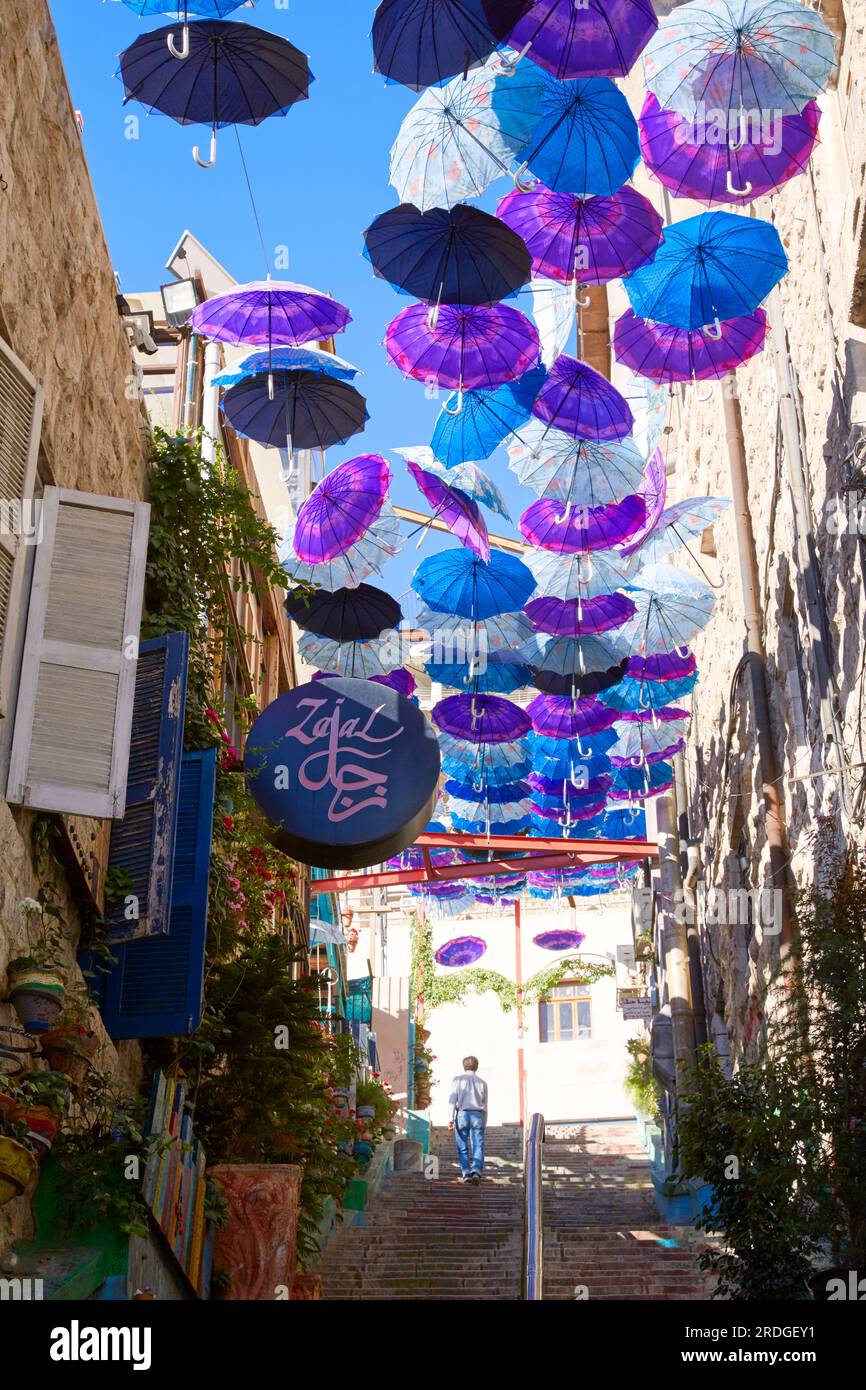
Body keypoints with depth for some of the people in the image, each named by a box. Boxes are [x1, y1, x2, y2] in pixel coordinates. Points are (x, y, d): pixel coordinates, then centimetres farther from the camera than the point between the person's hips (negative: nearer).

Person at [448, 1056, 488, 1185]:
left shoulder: (458, 1079, 5)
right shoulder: (482, 1082, 13)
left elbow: (452, 1099, -3)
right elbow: (485, 1105, 15)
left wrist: (451, 1118, -5)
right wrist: (484, 1123, 20)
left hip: (462, 1114, -1)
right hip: (478, 1115, 1)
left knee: (462, 1147, 7)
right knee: (478, 1146, -1)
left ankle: (466, 1174, 3)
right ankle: (476, 1171, -19)